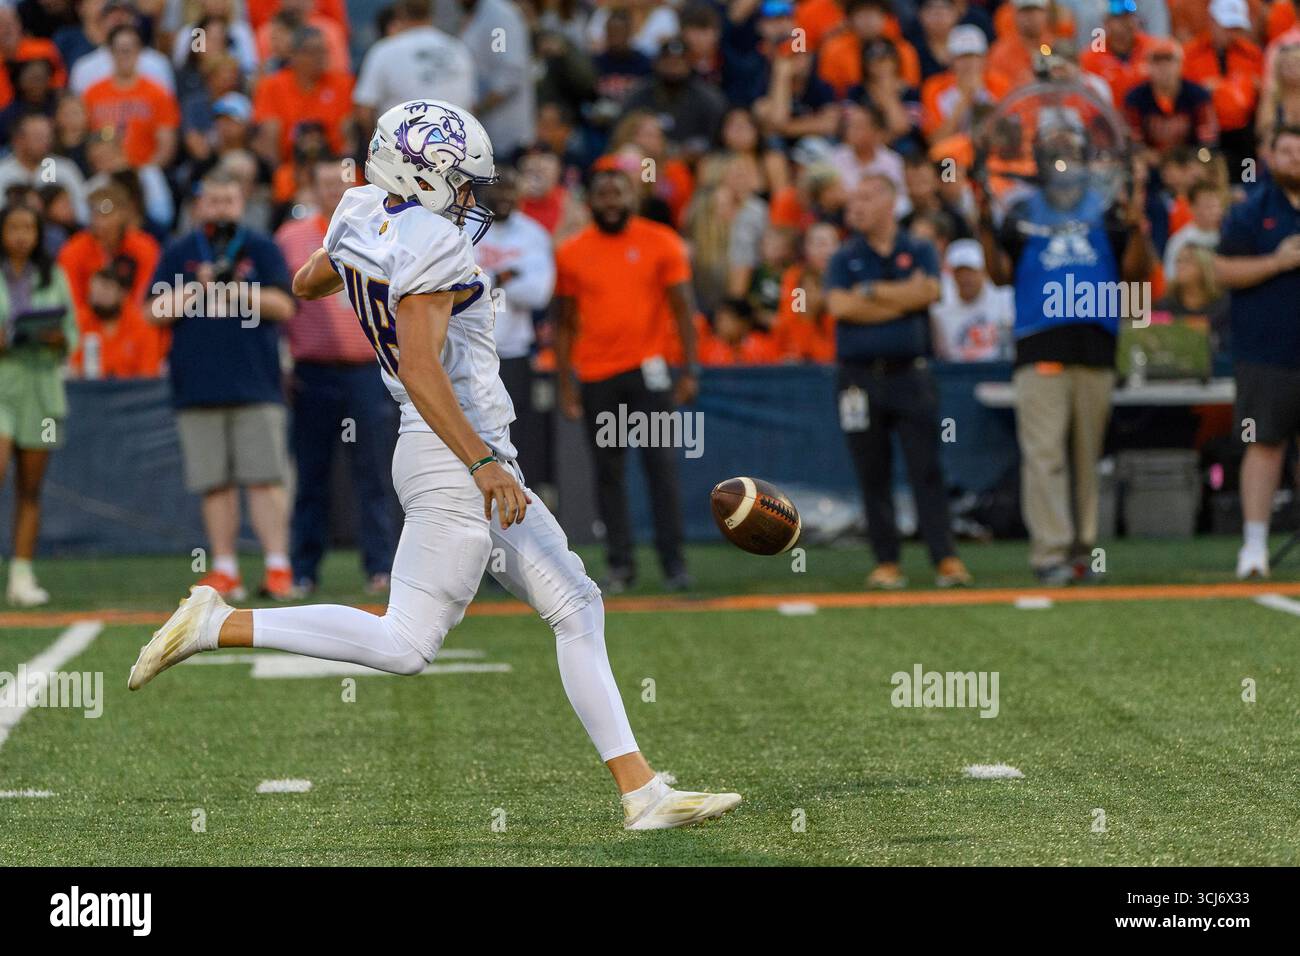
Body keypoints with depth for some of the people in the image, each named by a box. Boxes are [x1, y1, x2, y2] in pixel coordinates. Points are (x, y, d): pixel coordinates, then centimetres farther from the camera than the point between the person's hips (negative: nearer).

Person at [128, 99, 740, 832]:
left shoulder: (362, 215, 9)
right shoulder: (432, 245, -16)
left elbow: (306, 284, 28)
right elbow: (421, 370, -25)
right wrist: (482, 464, -29)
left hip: (469, 460, 11)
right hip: (457, 461, -11)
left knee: (576, 609, 10)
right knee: (407, 646, -10)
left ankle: (643, 792, 8)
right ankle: (217, 623, -4)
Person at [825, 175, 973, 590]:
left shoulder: (919, 252, 11)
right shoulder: (844, 258, 12)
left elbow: (927, 291, -9)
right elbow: (839, 305, -6)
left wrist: (871, 291, -5)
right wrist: (902, 299, -6)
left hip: (910, 373, -1)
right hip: (860, 378, 1)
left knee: (926, 469, -8)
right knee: (873, 474, 1)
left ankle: (946, 559, -12)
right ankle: (886, 562, 7)